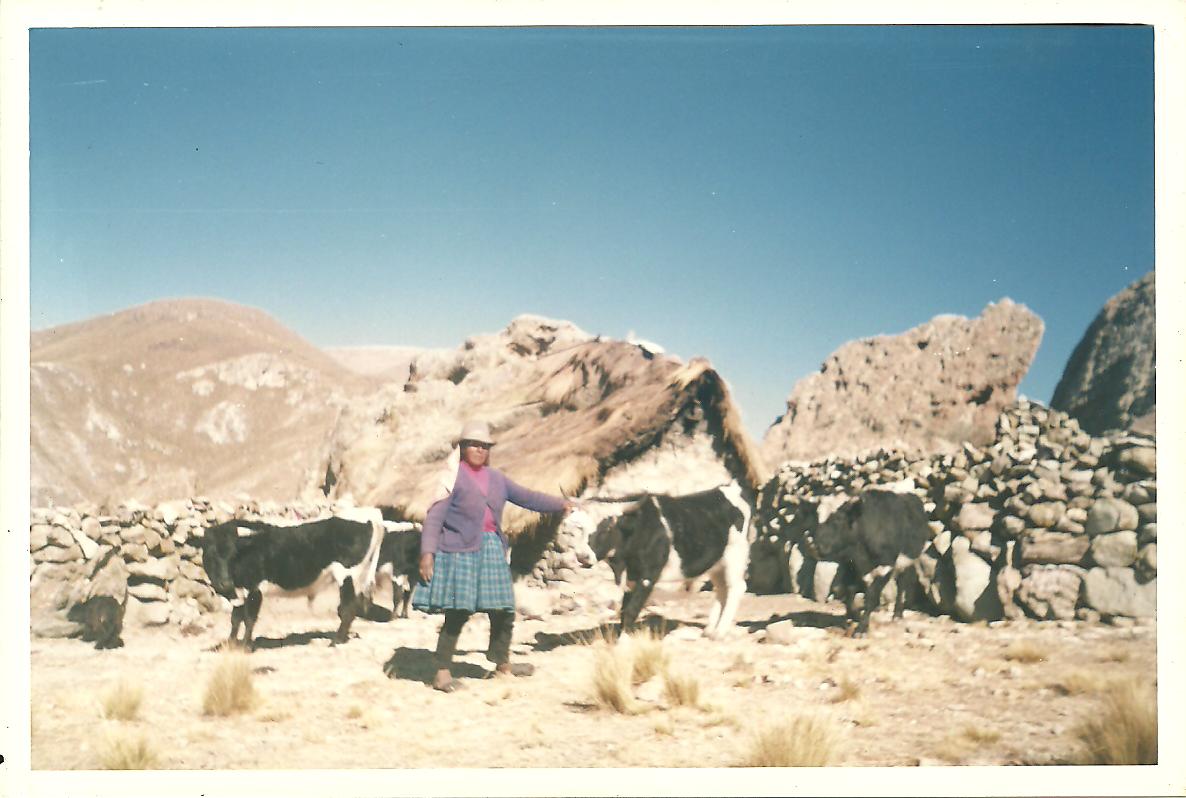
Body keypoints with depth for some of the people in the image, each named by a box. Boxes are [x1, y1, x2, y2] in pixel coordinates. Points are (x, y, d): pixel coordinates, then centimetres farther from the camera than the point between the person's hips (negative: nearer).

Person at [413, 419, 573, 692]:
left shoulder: (496, 478, 14)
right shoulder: (453, 476, -5)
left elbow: (526, 496, 22)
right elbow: (435, 516, -10)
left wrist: (559, 503, 18)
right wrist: (427, 552, -17)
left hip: (492, 549, 7)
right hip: (461, 550, -7)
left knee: (503, 610, 11)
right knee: (458, 613, -9)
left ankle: (502, 664, 31)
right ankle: (442, 672, 0)